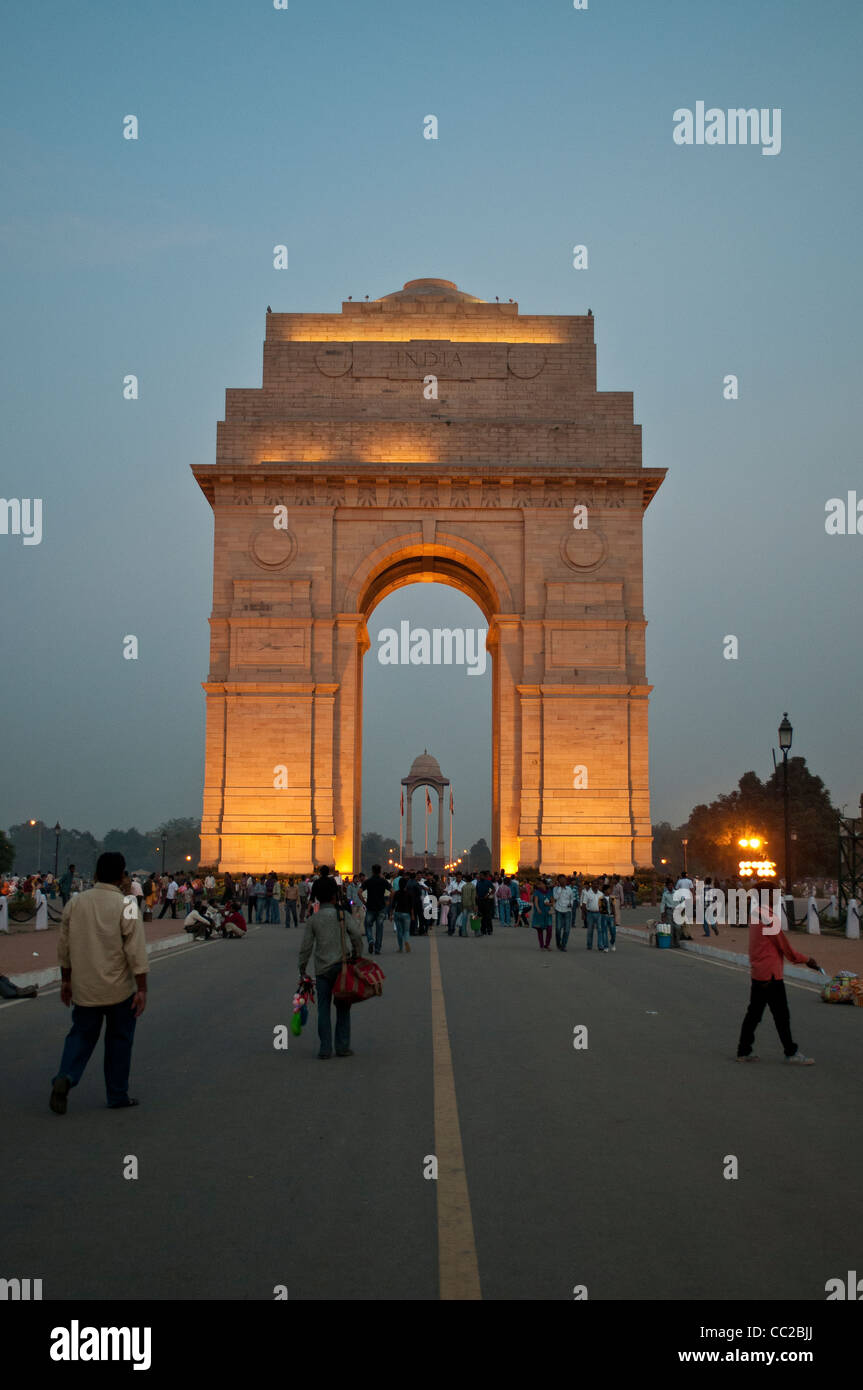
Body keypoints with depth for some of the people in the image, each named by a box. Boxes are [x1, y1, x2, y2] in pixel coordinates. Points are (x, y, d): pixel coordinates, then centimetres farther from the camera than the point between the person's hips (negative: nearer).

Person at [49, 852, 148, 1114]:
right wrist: (142, 989, -10)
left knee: (82, 1034, 15)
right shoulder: (126, 906, -13)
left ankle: (65, 1077, -8)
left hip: (84, 988, 3)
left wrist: (66, 980, 20)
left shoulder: (75, 903, 1)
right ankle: (117, 1096, 18)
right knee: (119, 1040, 11)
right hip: (119, 989, -3)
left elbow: (64, 947, 9)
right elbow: (136, 951, -15)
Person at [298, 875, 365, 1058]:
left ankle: (325, 1049, 2)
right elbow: (356, 935, -13)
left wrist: (302, 970, 9)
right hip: (342, 966, 0)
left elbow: (306, 947, 1)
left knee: (323, 1009, 4)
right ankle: (342, 1047, 10)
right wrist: (358, 956, -1)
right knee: (342, 1008, 9)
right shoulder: (343, 915, 0)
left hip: (322, 969, 0)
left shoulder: (313, 920, 2)